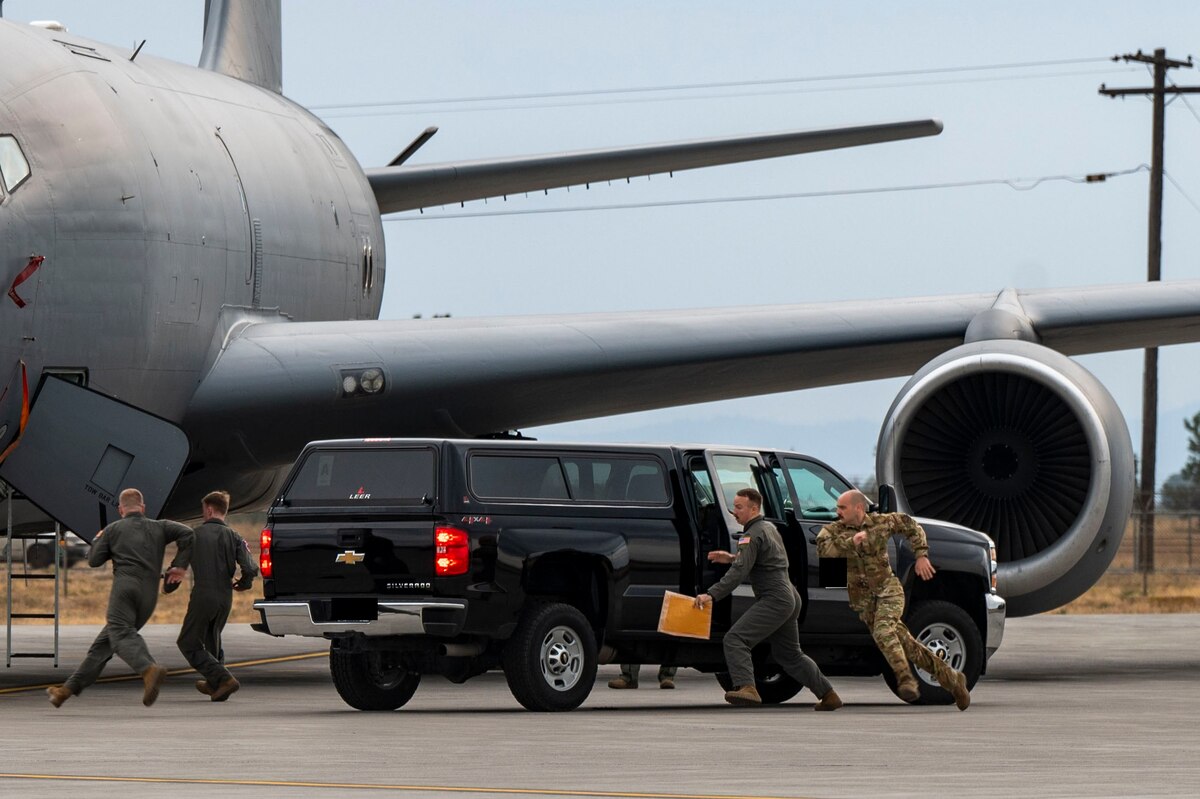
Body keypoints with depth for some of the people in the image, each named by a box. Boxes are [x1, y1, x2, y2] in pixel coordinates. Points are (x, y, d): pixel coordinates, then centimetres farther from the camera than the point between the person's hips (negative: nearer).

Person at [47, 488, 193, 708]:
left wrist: (98, 541, 34)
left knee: (121, 636, -23)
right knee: (104, 643, 11)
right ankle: (70, 688, 13)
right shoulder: (159, 527, 18)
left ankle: (149, 670, -54)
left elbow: (94, 561, 14)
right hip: (149, 595, 5)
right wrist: (180, 565, 8)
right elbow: (186, 533, 2)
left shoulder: (113, 529, 12)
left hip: (126, 586, -5)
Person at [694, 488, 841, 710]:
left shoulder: (753, 536, -12)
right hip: (790, 598, 10)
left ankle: (746, 688, -37)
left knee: (735, 638, -20)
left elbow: (740, 572, -24)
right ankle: (829, 696, 29)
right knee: (789, 654, 23)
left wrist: (712, 595, -31)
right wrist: (732, 558, 25)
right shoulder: (769, 528, 18)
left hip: (774, 600, -10)